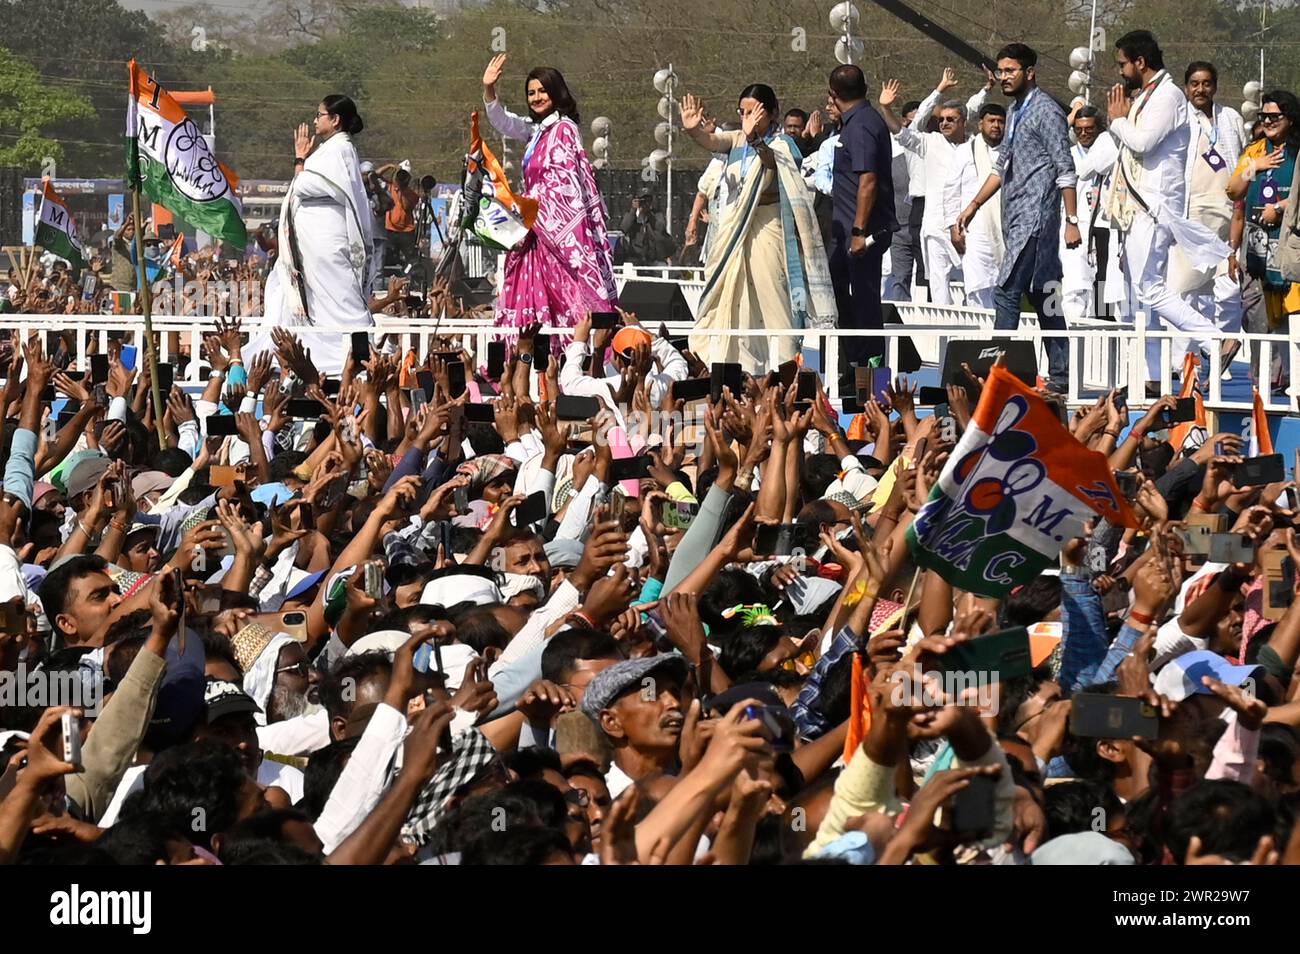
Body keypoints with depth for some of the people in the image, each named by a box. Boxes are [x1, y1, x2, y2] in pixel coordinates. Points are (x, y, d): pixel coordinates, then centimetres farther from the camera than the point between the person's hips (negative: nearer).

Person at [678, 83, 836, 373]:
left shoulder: (780, 145, -1)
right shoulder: (737, 141, 11)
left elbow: (772, 161, -23)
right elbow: (711, 141, -9)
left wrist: (755, 139, -43)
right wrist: (692, 130, -32)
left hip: (768, 227, -5)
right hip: (735, 228, 5)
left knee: (772, 296, -8)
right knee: (731, 296, 3)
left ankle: (783, 365, -6)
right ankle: (734, 365, 8)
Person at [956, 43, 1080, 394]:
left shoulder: (1046, 112, -9)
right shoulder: (1014, 112, 18)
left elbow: (1066, 170, -12)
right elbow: (1002, 166, 27)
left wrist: (1072, 220, -15)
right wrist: (974, 205, 23)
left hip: (1035, 216, -9)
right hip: (1016, 217, 9)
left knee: (1007, 292, -14)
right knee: (1042, 296, 10)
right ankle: (1060, 375, 14)